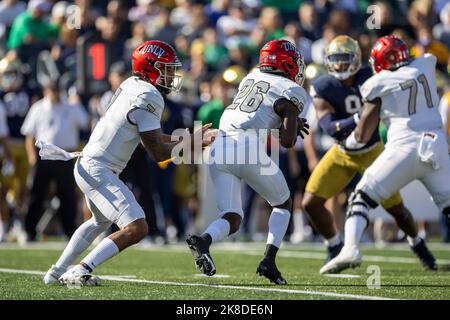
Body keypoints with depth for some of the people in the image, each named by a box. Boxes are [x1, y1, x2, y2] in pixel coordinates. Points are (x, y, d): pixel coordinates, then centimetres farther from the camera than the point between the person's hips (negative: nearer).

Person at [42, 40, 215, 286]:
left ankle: (57, 272, 38)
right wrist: (191, 142, -5)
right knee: (136, 229, -16)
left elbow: (148, 135, 20)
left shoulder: (132, 85, 9)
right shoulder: (148, 98, -18)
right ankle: (80, 272, -15)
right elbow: (158, 153, -16)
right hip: (98, 171, -10)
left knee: (101, 221, 33)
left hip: (87, 165, 10)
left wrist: (184, 138, 14)